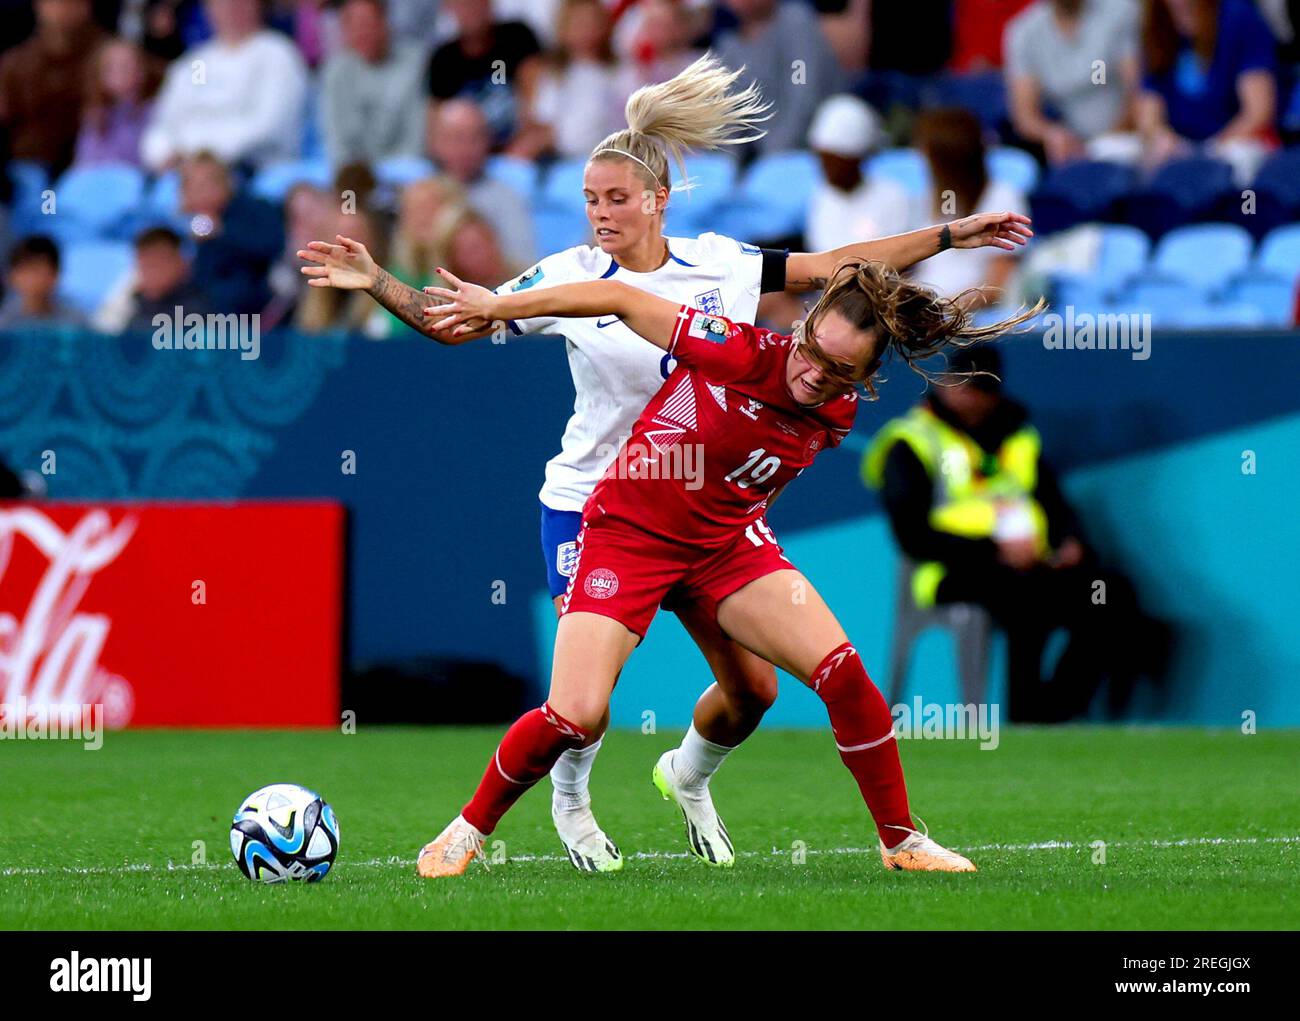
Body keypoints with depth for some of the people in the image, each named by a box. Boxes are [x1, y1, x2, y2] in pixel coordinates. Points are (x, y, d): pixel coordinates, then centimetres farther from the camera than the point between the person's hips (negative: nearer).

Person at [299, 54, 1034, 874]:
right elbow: (453, 322, -4)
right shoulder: (569, 276, -8)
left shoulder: (719, 266, -2)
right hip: (592, 503, -3)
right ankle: (570, 803, 24)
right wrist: (376, 282, -18)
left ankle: (691, 781, 33)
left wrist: (950, 236, 3)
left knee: (754, 689, 0)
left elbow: (834, 266, 5)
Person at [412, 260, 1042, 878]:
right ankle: (469, 829, 8)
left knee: (842, 672, -13)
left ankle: (901, 842, 5)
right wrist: (494, 306, -12)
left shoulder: (836, 416, -7)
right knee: (575, 716, -18)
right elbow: (617, 299, -16)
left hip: (729, 543, 4)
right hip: (628, 532, -4)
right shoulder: (741, 352, -24)